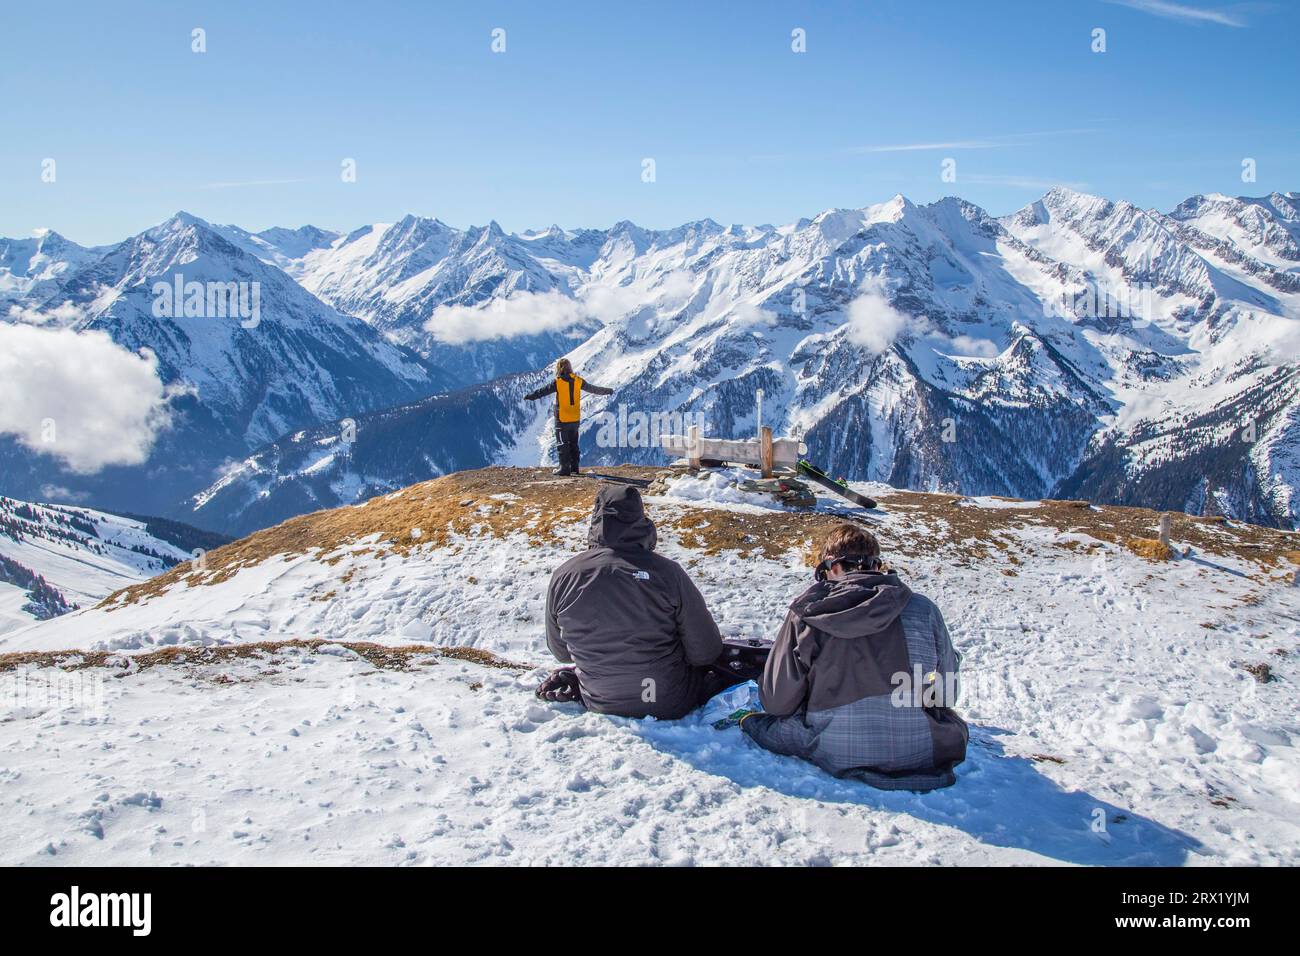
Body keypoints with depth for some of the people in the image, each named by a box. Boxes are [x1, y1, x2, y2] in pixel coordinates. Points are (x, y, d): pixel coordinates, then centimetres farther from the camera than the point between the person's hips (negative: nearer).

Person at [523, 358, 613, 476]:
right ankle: (574, 467, 18)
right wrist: (607, 391, 28)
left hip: (562, 419, -5)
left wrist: (529, 396, 8)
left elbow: (542, 391, -6)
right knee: (573, 443, 16)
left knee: (562, 443, 2)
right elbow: (593, 389, 13)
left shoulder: (557, 382, -11)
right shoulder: (578, 381, 2)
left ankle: (564, 468, -3)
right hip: (575, 419, 5)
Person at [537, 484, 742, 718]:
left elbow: (560, 652, 4)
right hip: (669, 706, -4)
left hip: (600, 703, 4)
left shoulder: (563, 576, -12)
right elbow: (705, 651, -13)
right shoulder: (666, 571, -20)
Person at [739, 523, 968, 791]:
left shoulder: (807, 611, -5)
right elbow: (946, 694, 6)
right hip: (921, 756, -1)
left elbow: (777, 702, -2)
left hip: (833, 758, 1)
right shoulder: (923, 609, -4)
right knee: (952, 721, 32)